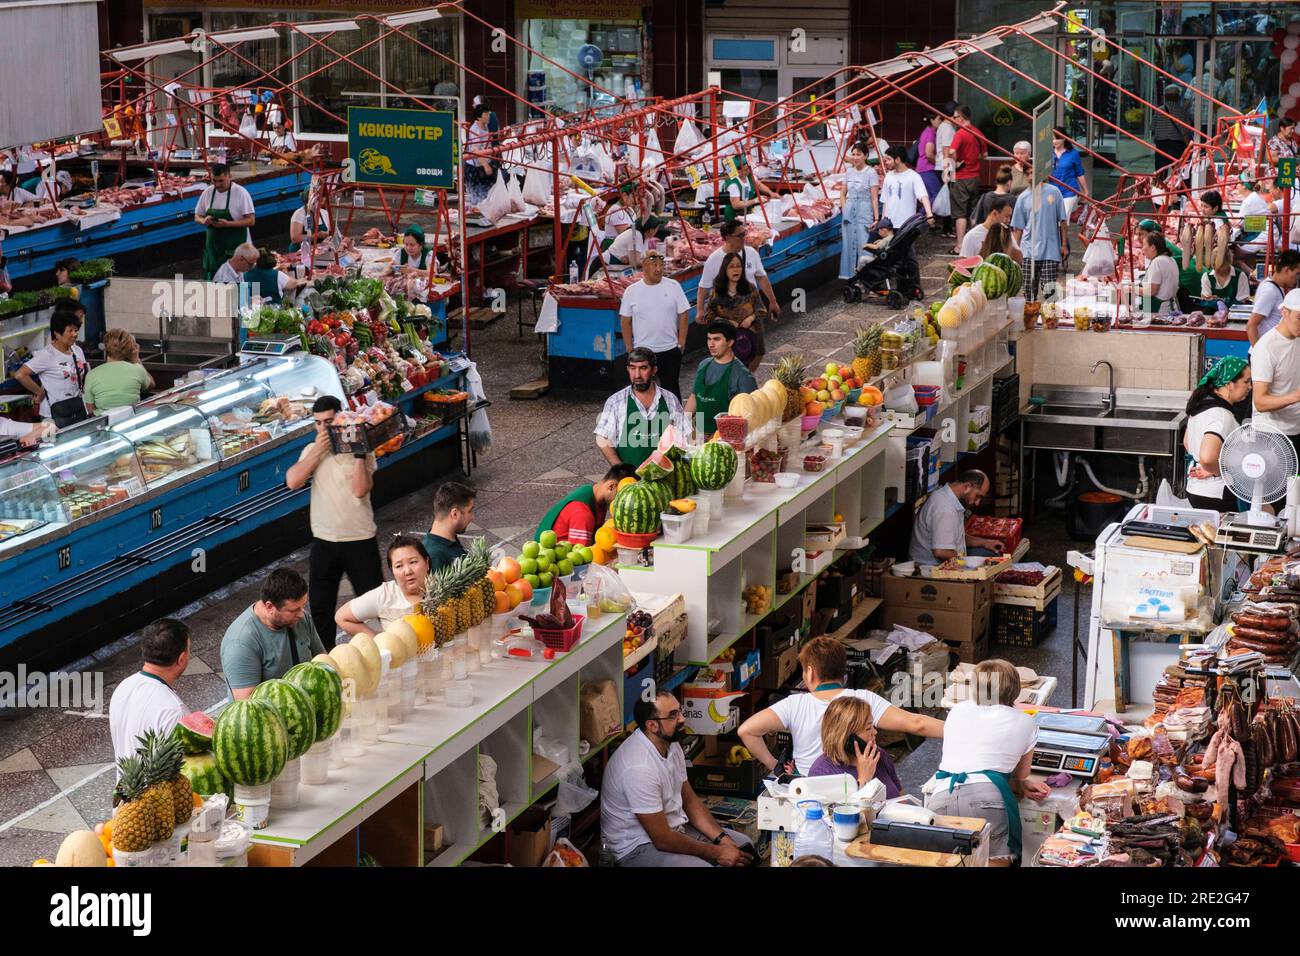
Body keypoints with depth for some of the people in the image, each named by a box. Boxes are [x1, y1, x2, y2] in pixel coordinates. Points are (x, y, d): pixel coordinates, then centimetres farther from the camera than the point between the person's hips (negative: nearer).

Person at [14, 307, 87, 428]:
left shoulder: (77, 351, 9)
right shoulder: (47, 355, -13)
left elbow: (85, 376, 21)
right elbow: (20, 375, -20)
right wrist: (40, 392, -11)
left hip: (79, 410, 6)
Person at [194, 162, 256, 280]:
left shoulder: (241, 193, -10)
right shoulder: (208, 193, 5)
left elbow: (250, 220, -12)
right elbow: (197, 216, 14)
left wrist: (228, 224, -24)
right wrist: (204, 221, -10)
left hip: (236, 248, -5)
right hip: (213, 247, 5)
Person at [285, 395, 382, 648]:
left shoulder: (361, 451, -5)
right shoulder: (313, 451, 5)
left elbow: (360, 490, -20)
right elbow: (293, 481, -12)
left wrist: (359, 453, -22)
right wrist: (319, 449, -13)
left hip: (360, 540, -4)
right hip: (323, 541, 4)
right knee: (320, 608, 13)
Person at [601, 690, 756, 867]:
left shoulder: (671, 744, -1)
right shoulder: (638, 767, -29)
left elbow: (689, 799, 10)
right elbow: (662, 840, -25)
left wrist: (722, 838, -4)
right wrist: (717, 853, -16)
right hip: (638, 847, -9)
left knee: (743, 845, 6)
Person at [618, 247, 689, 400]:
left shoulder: (673, 286, -1)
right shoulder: (632, 291, -1)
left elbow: (683, 315, 1)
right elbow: (625, 321, 2)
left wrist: (681, 343, -4)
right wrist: (630, 349, -2)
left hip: (670, 350, 0)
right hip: (641, 352, 0)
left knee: (671, 388, 9)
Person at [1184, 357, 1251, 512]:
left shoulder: (1202, 404, 9)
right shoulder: (1222, 415, -21)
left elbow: (1187, 442, 25)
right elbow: (1207, 458, -36)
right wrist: (1218, 470, -16)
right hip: (1215, 497, -10)